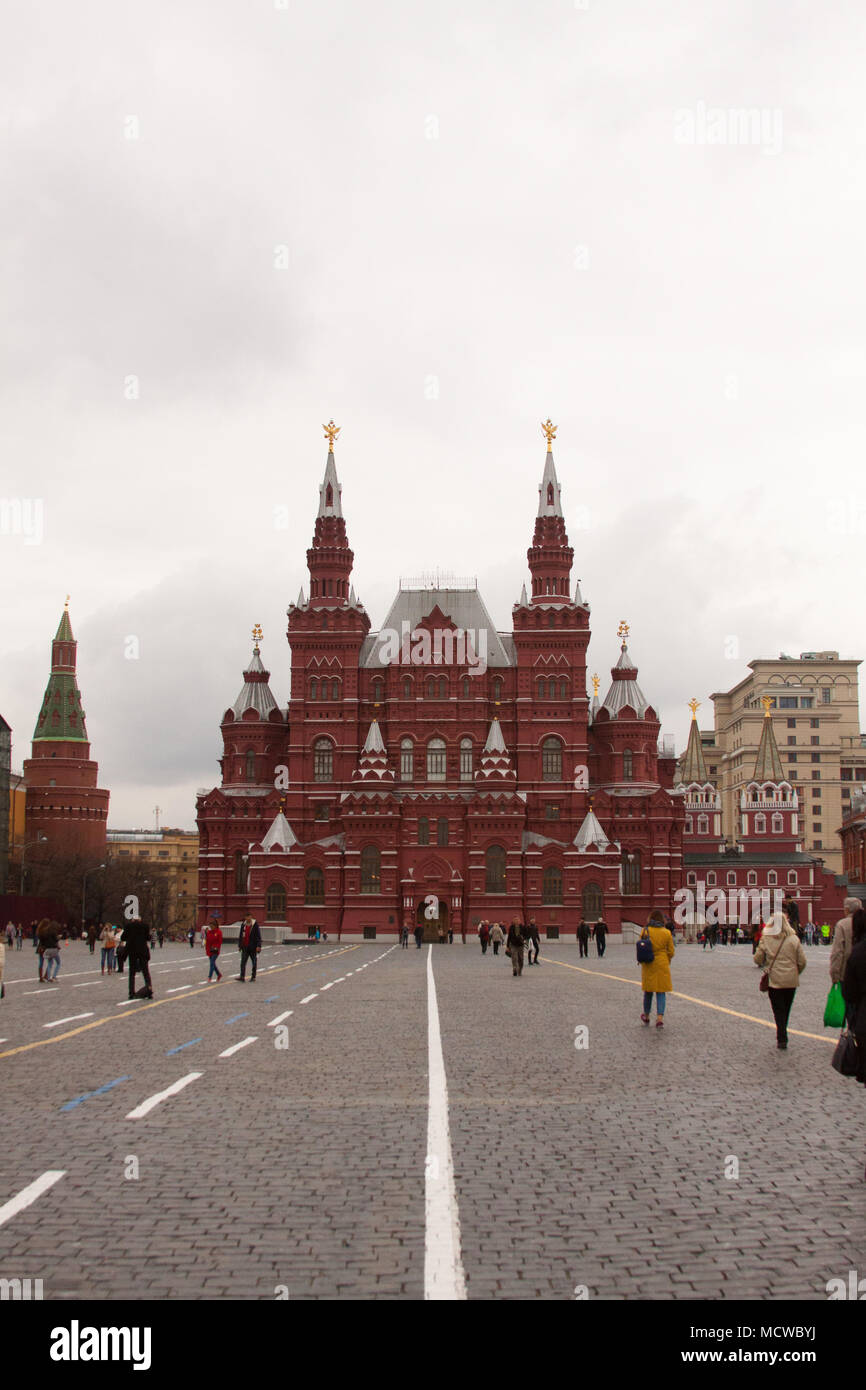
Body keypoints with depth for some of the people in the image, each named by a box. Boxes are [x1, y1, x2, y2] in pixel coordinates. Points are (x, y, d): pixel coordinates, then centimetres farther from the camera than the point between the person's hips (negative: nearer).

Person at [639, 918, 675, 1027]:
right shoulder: (667, 933, -6)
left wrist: (642, 961, 12)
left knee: (648, 991, 15)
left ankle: (646, 1018, 29)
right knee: (661, 992, 6)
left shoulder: (645, 931, -9)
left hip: (648, 965, 0)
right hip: (662, 965, 0)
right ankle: (660, 1018, -7)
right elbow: (671, 952, -2)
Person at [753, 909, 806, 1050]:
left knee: (778, 1010, 5)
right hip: (791, 981, 2)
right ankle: (782, 1036, 29)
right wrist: (796, 973, 14)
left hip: (774, 980, -2)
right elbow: (802, 961, -3)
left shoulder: (765, 940, -8)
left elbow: (757, 959, -4)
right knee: (786, 1009, 17)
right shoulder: (794, 939, -5)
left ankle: (782, 1039, -3)